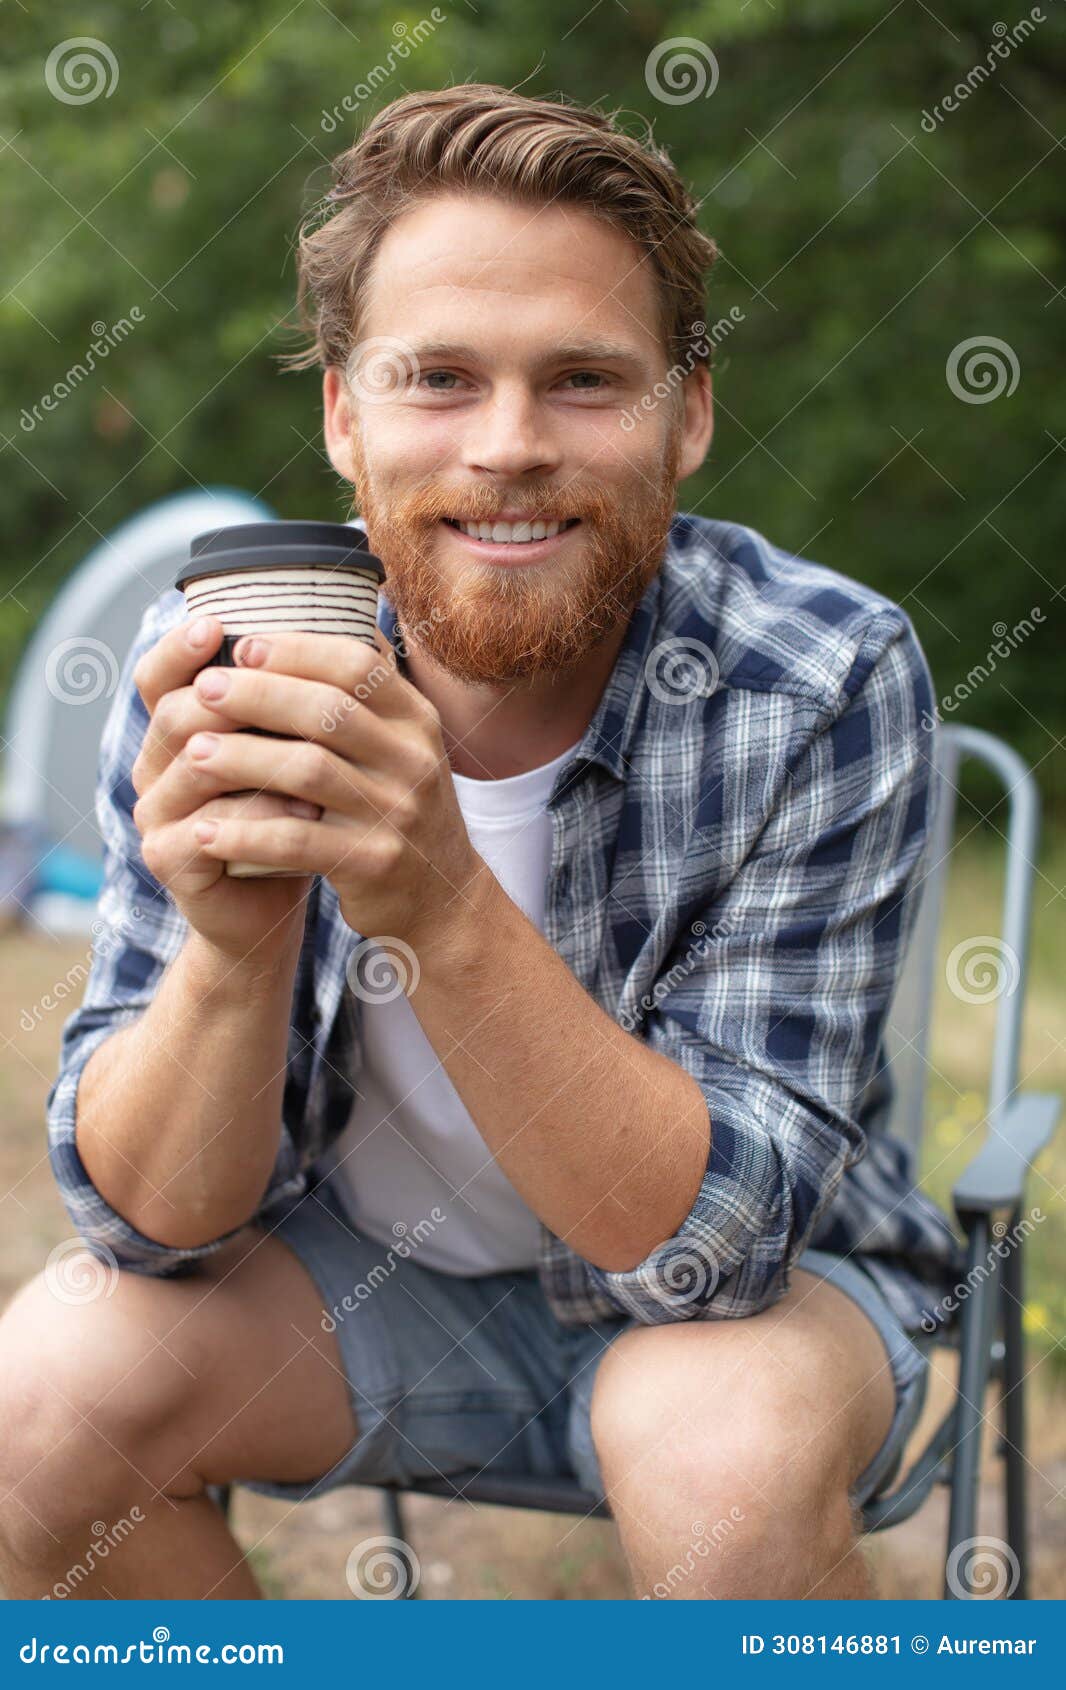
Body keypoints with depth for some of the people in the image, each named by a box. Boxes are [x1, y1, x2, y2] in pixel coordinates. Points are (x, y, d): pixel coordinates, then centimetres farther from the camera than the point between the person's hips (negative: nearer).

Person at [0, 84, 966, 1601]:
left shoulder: (826, 683, -23)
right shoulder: (212, 666, -17)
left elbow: (709, 1230, -27)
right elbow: (159, 1216, -16)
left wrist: (445, 909, -42)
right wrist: (234, 941, -37)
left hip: (753, 1281, -2)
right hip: (361, 1263, 3)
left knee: (726, 1452, -33)